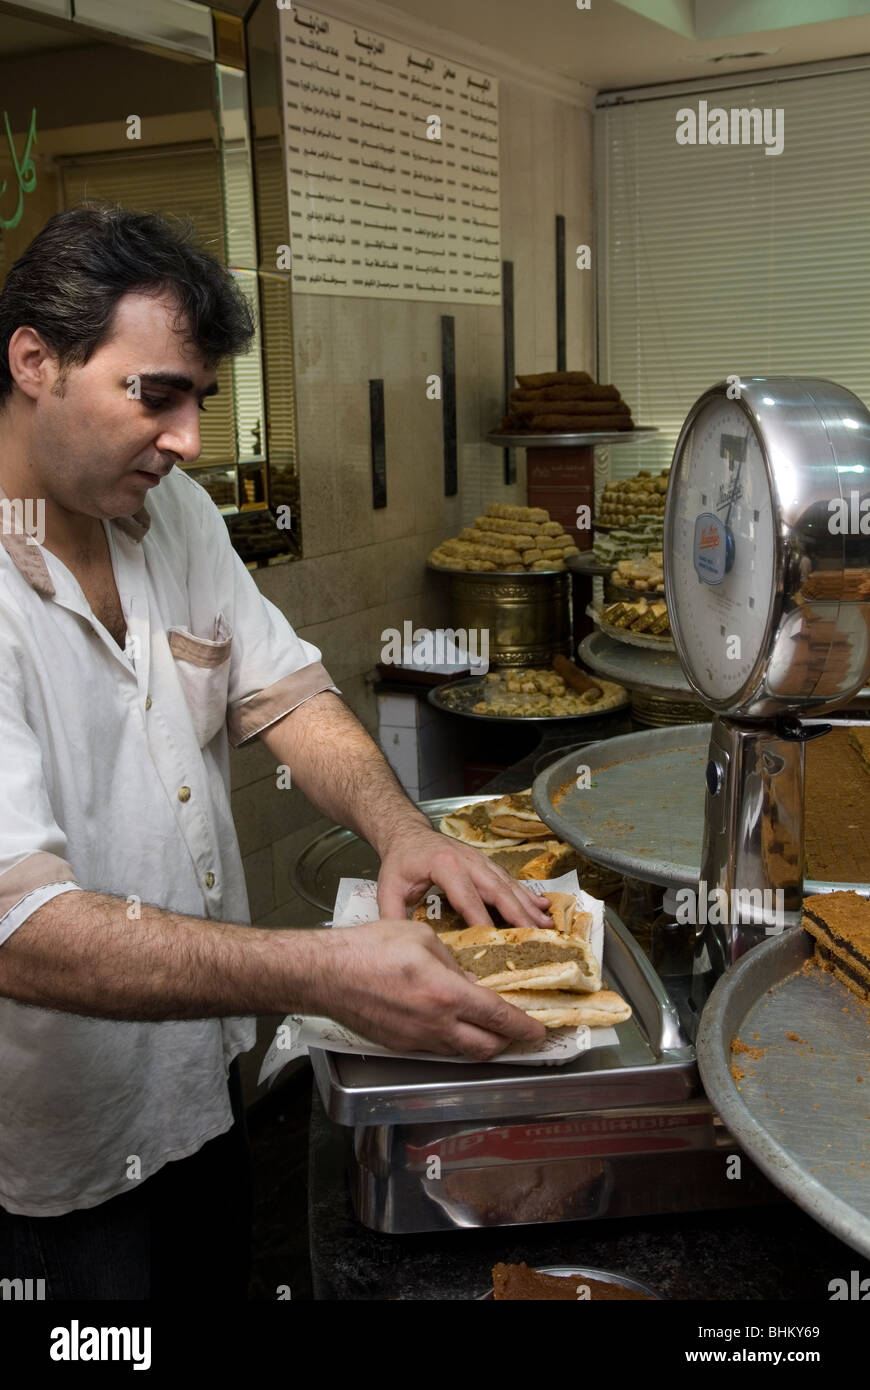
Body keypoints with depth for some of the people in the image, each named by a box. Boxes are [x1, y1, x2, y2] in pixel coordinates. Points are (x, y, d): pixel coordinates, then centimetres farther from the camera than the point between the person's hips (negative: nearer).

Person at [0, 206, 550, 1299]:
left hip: (200, 1069, 7)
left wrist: (400, 829, -20)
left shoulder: (174, 511, -2)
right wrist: (329, 975, -42)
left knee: (223, 1274, 28)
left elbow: (284, 693, 0)